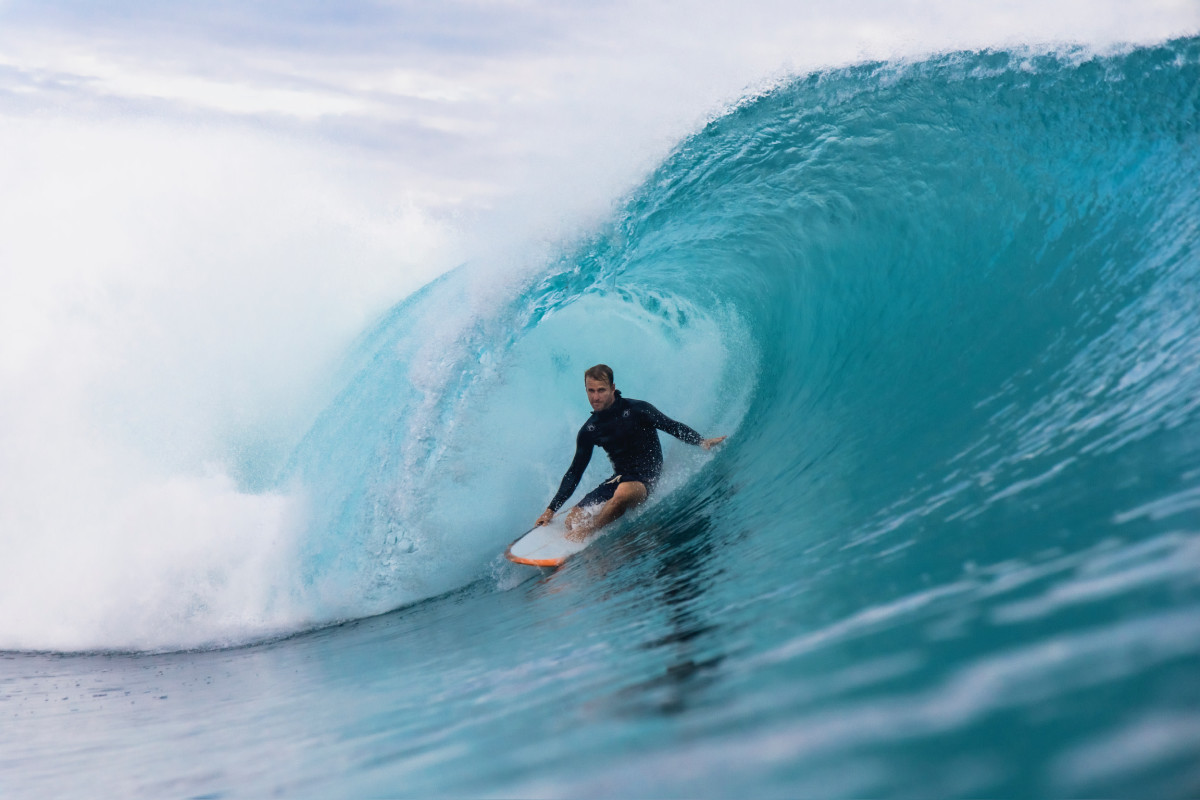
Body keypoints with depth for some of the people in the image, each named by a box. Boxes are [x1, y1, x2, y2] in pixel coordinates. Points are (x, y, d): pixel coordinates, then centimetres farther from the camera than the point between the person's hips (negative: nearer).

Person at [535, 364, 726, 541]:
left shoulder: (636, 409, -9)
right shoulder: (589, 430, 5)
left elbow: (673, 426, -6)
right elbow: (575, 472, 11)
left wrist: (702, 442, -23)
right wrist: (552, 509, 7)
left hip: (645, 479, -5)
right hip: (619, 479, 5)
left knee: (623, 494, -41)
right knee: (572, 521, -13)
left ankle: (587, 534, -23)